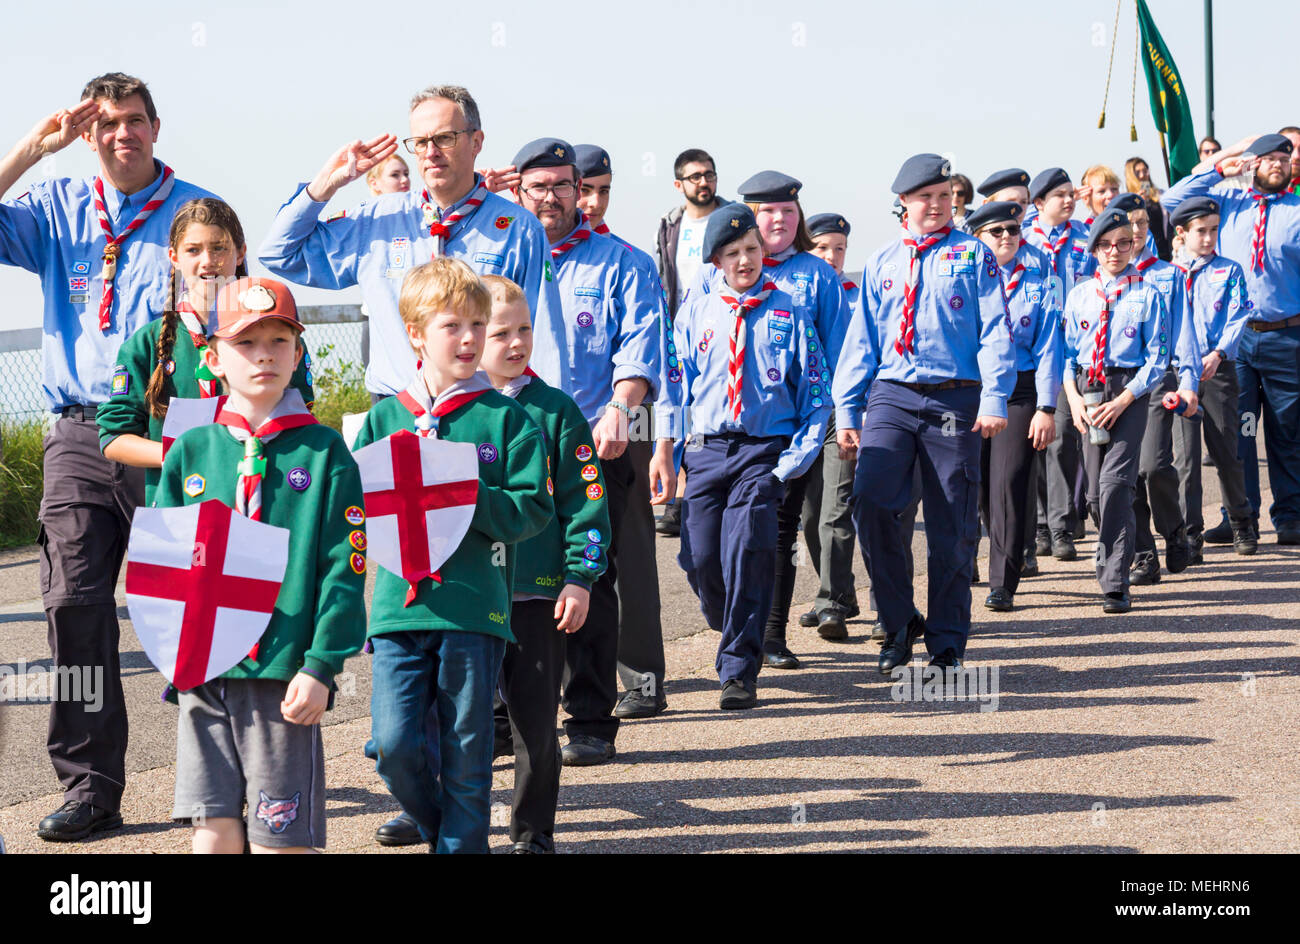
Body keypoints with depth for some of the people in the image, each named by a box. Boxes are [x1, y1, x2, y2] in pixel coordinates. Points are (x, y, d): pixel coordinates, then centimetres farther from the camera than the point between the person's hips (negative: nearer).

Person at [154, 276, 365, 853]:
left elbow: (343, 568, -2)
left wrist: (321, 665, -10)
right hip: (202, 669, 3)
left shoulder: (323, 452, 2)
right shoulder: (191, 451, 9)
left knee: (280, 837, 0)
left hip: (284, 672, -2)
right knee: (213, 832, 4)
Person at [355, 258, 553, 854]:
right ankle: (438, 828, 23)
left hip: (477, 606, -1)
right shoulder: (384, 418, 9)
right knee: (394, 745, -4)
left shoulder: (505, 417, 3)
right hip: (401, 606, 1)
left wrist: (470, 498, -17)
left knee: (466, 756, 3)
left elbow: (532, 510, -2)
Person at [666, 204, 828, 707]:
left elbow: (816, 392, 7)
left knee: (746, 550, -16)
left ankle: (738, 670, -8)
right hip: (706, 450, 2)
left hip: (766, 451, -2)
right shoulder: (695, 311, 11)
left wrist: (795, 460, -3)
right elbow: (676, 384, 11)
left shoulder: (789, 312, 6)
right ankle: (737, 636, 25)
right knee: (699, 558, -5)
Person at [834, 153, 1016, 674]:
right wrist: (847, 410, 8)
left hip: (955, 399, -2)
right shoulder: (881, 262, 15)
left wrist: (994, 398, -12)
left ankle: (946, 641, 13)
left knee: (952, 525, 1)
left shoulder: (972, 255, 6)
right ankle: (898, 622, -2)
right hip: (890, 395, 2)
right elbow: (861, 339, 16)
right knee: (870, 499, -17)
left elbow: (995, 331, 0)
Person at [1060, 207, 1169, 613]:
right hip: (1087, 392, 4)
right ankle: (1116, 558, 29)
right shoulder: (1079, 294, 10)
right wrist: (1074, 398, -5)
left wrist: (1121, 401, -11)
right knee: (1095, 489, 5)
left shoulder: (1147, 296, 1)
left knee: (1115, 480, -17)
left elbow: (1157, 358, -2)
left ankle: (1114, 583, -15)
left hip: (1129, 392, -4)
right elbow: (1067, 351, 10)